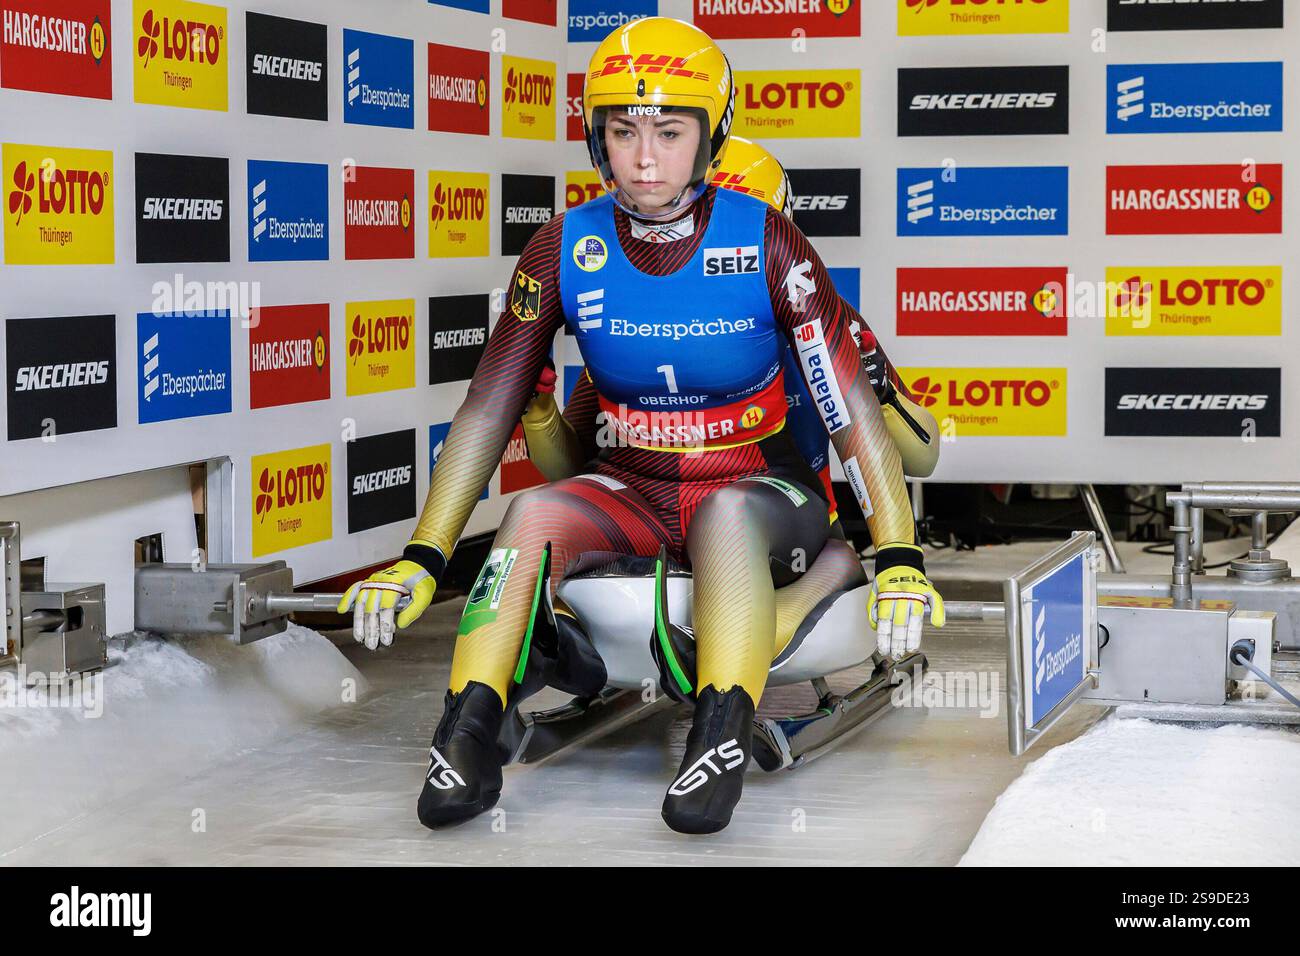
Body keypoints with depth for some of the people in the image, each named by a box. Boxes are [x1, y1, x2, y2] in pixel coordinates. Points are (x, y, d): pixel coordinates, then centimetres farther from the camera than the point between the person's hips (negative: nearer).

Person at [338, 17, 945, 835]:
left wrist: (899, 562, -24)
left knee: (728, 515, -37)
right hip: (635, 491, 3)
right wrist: (421, 560, -9)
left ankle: (721, 742, -42)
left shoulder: (765, 243, -13)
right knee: (533, 515, -28)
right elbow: (490, 409, -3)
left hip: (760, 487, -2)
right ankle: (468, 742, -29)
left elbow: (854, 410, -14)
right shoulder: (568, 248, -5)